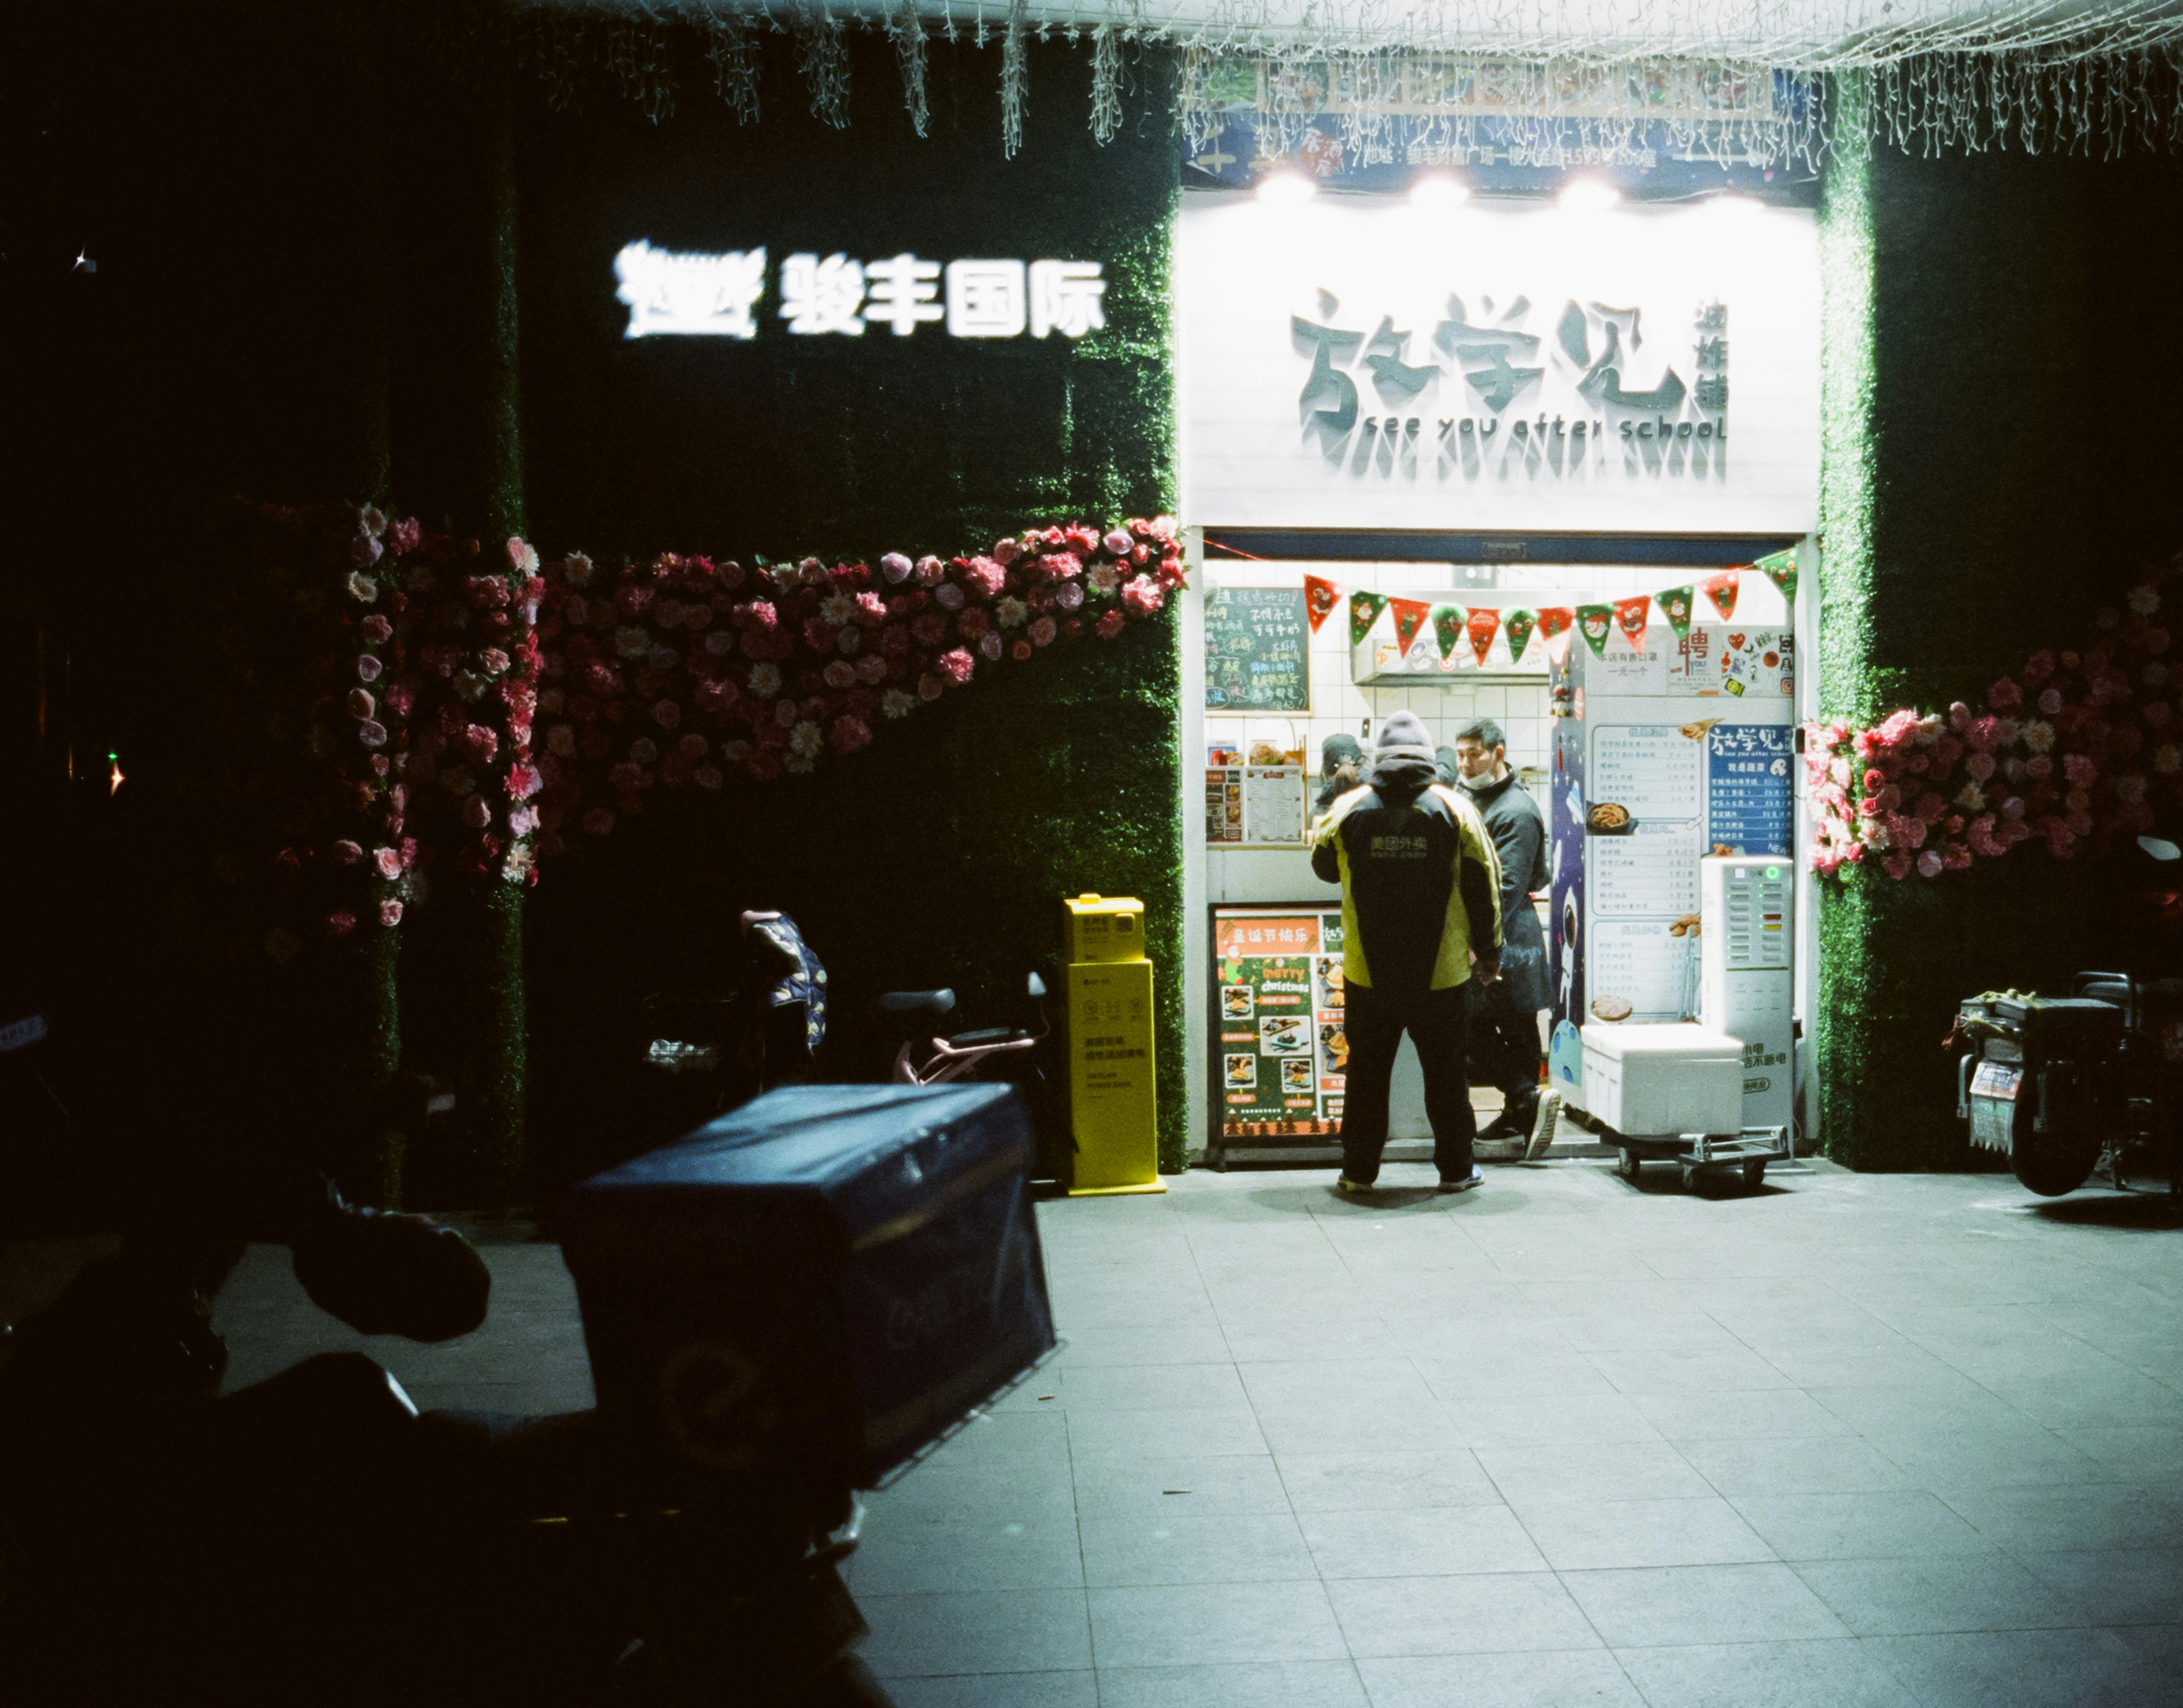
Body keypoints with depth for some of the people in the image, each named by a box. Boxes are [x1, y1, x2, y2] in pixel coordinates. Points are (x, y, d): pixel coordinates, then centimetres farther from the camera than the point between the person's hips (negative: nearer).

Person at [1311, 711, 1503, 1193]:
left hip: (1369, 973, 0)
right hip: (1442, 973, 0)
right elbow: (1484, 887, -1)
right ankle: (1456, 1169, 18)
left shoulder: (1349, 809, -5)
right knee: (1446, 1072, 11)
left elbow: (1323, 866, 13)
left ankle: (1359, 1169, 16)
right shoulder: (1455, 810, -6)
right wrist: (1488, 952, 10)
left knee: (1367, 1072, 11)